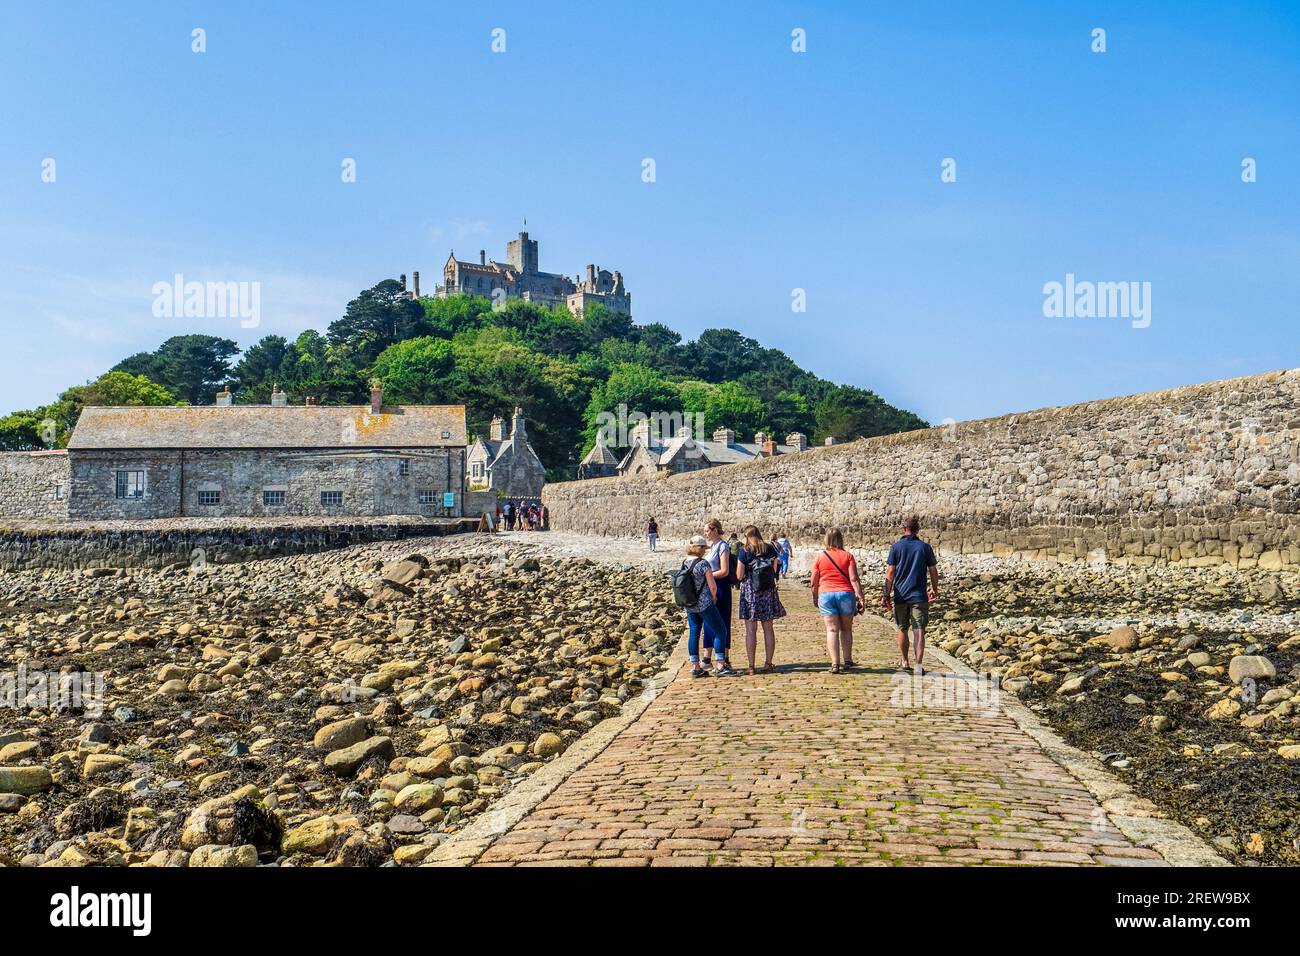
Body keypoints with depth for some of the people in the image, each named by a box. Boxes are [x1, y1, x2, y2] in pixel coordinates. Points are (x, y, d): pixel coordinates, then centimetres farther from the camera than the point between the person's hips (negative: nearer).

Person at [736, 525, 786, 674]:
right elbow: (776, 570, 7)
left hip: (750, 592, -3)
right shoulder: (770, 549, 4)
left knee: (750, 630, 0)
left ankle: (751, 666, -1)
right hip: (768, 592, 3)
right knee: (768, 629, 10)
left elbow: (739, 576, -8)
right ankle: (768, 664, 12)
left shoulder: (744, 552, -6)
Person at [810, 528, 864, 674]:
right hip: (846, 594, 0)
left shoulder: (820, 557, 2)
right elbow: (854, 579, -8)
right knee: (846, 629, 14)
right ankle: (847, 661, 17)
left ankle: (835, 663, -8)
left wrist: (815, 598, 19)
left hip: (826, 595, 0)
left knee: (832, 630, 0)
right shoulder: (847, 556, 0)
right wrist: (860, 598, -6)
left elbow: (814, 583, 4)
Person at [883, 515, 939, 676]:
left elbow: (890, 573, -4)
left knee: (902, 629, 16)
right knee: (919, 631, -4)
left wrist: (887, 595, 1)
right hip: (919, 596, -1)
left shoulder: (896, 547, -2)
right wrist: (935, 590, 21)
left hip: (901, 595, 1)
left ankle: (904, 662, 28)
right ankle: (918, 663, -16)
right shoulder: (925, 547, 0)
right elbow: (933, 571, 6)